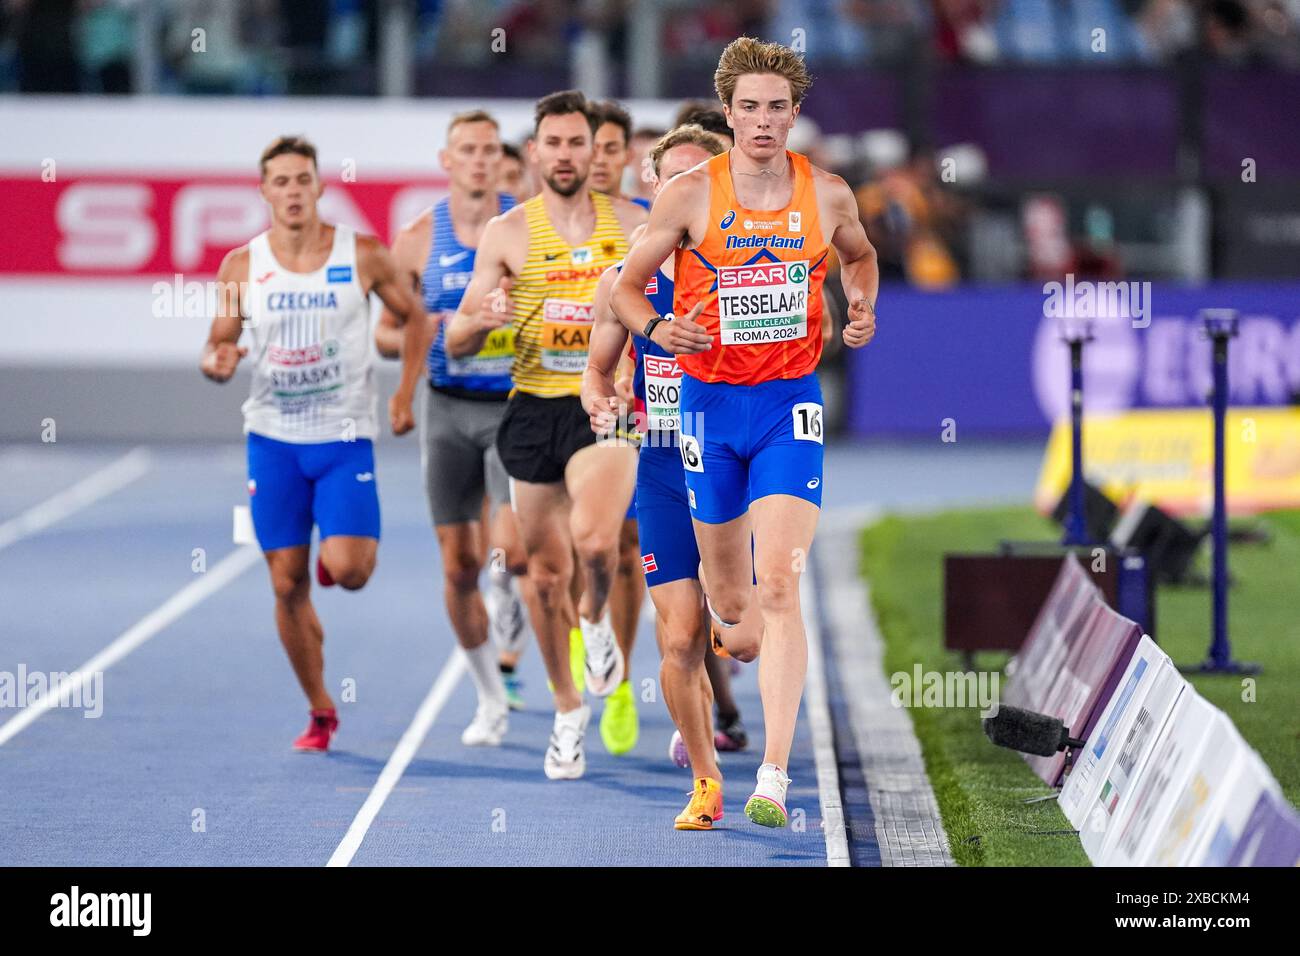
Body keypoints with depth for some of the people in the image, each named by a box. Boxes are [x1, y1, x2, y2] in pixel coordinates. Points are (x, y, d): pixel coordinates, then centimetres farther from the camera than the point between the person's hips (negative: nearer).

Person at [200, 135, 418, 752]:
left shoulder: (363, 256, -5)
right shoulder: (242, 266, -1)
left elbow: (414, 318, 7)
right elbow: (219, 343, 7)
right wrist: (216, 363, -16)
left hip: (345, 436, -2)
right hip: (273, 439, 2)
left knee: (346, 569, -17)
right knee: (287, 584, 2)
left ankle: (357, 545, 22)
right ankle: (320, 711, 17)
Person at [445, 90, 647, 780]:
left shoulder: (632, 224, 5)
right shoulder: (506, 234, 2)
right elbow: (456, 343, 2)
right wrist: (480, 320, -21)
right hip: (534, 410, 1)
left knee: (594, 539, -27)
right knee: (546, 572, 7)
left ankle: (597, 619, 7)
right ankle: (567, 710, 27)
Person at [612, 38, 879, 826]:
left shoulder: (828, 193, 0)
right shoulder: (691, 196, -6)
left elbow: (860, 255, 23)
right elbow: (628, 285, 3)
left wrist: (863, 309, 3)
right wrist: (657, 328, -18)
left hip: (791, 404, 0)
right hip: (712, 402, 0)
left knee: (779, 587, -17)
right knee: (729, 599, 10)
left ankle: (774, 778, -20)